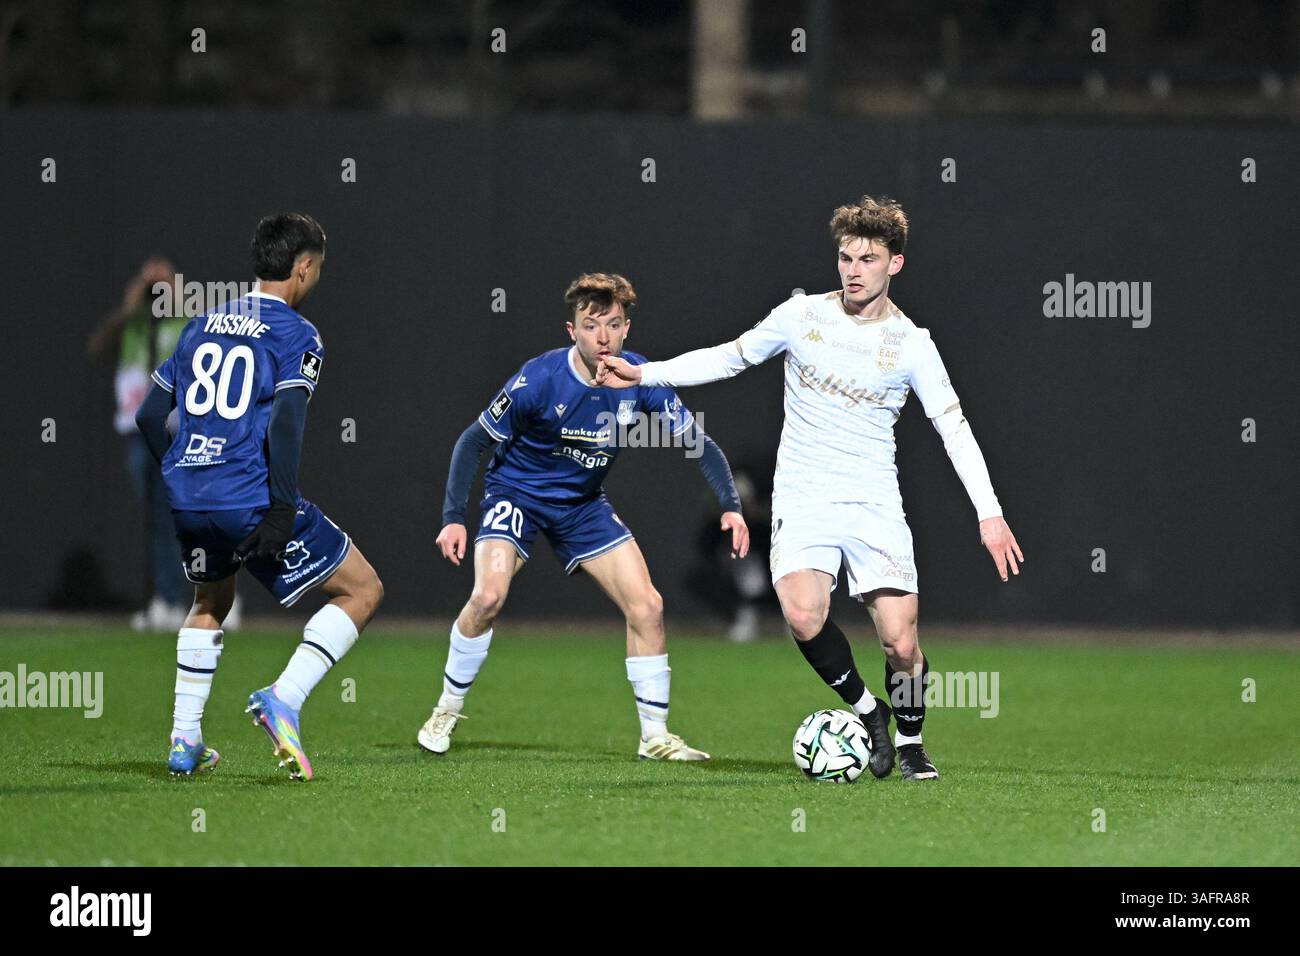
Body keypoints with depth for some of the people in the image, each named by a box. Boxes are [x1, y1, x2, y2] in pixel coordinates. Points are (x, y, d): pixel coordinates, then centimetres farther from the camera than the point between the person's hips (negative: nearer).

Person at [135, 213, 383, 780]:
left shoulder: (201, 327, 15)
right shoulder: (296, 335, -4)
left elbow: (149, 417, 17)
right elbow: (284, 425, -17)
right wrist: (283, 510, -17)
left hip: (187, 499, 7)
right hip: (252, 497, -7)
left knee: (211, 603, 33)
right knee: (362, 590, 4)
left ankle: (184, 741, 25)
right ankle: (282, 700, -13)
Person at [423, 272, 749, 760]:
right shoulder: (539, 379, -25)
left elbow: (698, 442, -5)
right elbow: (474, 442, -15)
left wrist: (731, 507, -18)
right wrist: (453, 518, -22)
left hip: (584, 504, 4)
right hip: (516, 492, -4)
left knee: (647, 606, -6)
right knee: (488, 595, -26)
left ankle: (655, 736, 8)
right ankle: (447, 710, -4)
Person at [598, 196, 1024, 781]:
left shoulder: (910, 344, -1)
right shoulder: (802, 315, 3)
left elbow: (954, 427, 0)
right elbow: (730, 357, 15)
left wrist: (989, 514, -7)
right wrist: (644, 375, 9)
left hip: (875, 506, -1)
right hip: (803, 501, 1)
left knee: (901, 643, -11)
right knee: (803, 618, -25)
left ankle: (910, 740, 18)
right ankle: (866, 710, 0)